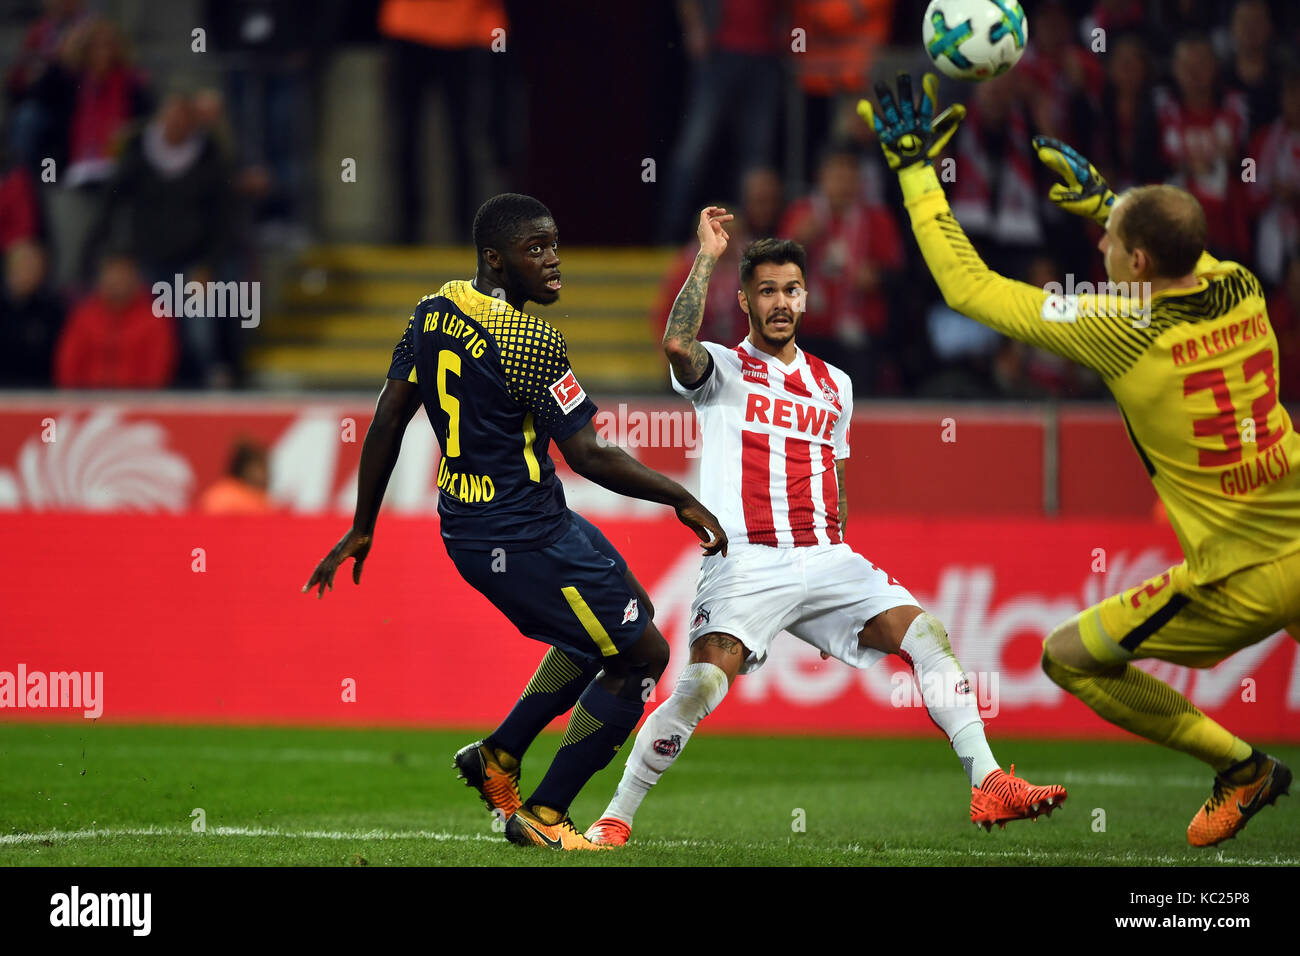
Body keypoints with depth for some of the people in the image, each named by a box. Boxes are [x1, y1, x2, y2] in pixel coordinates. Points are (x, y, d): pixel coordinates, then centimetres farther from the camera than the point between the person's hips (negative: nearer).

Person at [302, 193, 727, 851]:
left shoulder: (433, 314, 3)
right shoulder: (530, 343, -21)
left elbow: (387, 419, 8)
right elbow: (589, 457, -21)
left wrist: (362, 528, 16)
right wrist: (683, 500, -10)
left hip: (466, 520, 9)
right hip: (524, 536, -9)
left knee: (630, 611, 27)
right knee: (643, 654, 3)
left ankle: (499, 755, 26)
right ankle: (542, 817, 5)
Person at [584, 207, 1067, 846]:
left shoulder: (834, 384, 20)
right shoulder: (721, 369, 4)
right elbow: (678, 344, -20)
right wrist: (707, 257, -15)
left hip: (824, 560, 5)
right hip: (745, 563, -5)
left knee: (926, 637, -8)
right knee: (702, 686, -23)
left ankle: (989, 786, -6)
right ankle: (614, 819, -12)